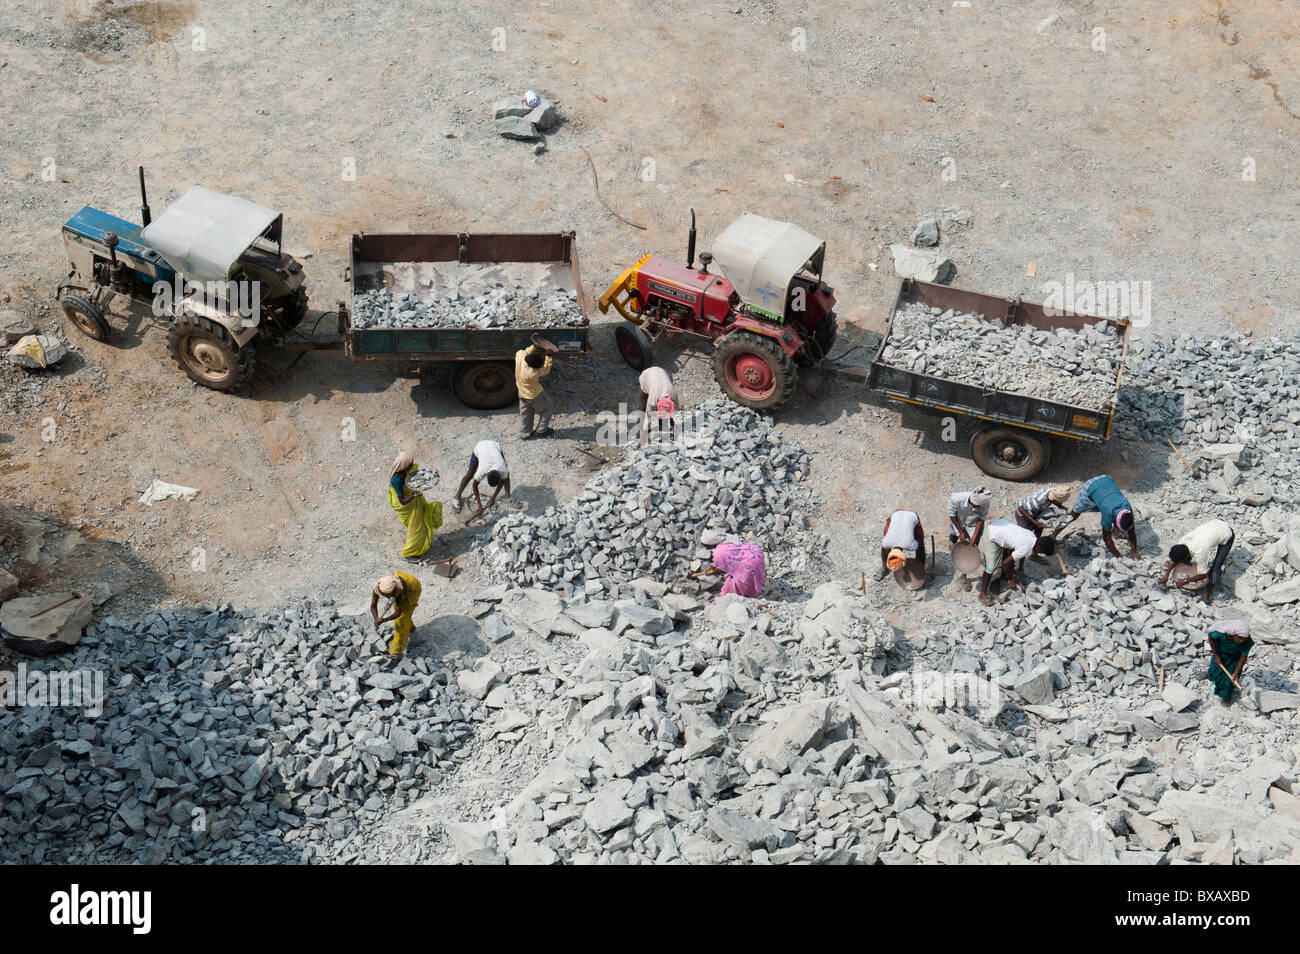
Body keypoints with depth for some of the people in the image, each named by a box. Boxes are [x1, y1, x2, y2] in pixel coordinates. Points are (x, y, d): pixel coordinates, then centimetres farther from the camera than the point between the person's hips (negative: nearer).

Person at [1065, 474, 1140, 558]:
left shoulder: (1128, 508, -29)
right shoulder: (1108, 514, -40)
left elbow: (1132, 532, -14)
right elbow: (1107, 539, -27)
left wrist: (1135, 553, -11)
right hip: (1090, 488, -4)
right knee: (1074, 515, 6)